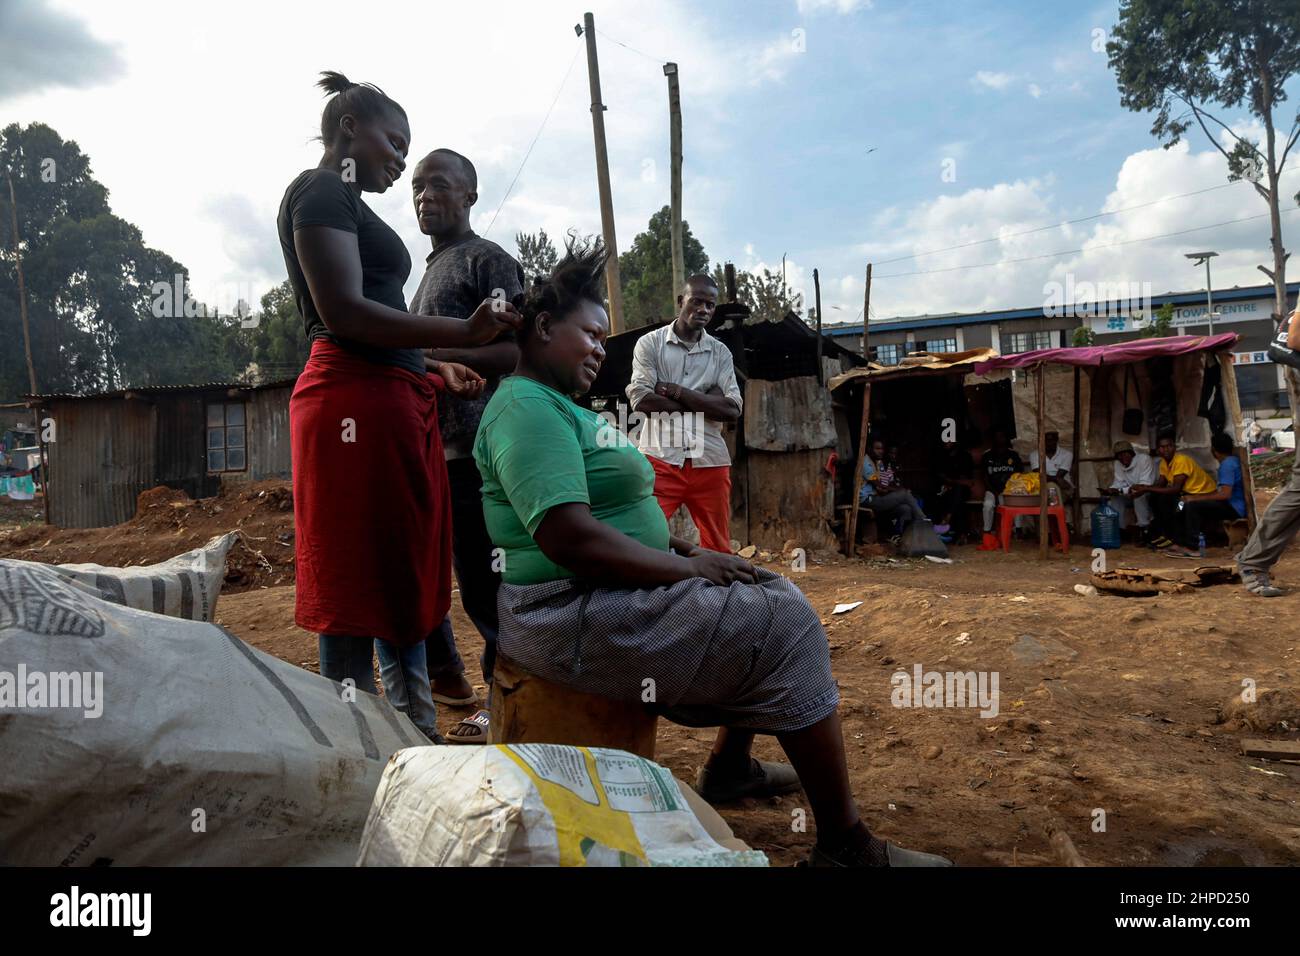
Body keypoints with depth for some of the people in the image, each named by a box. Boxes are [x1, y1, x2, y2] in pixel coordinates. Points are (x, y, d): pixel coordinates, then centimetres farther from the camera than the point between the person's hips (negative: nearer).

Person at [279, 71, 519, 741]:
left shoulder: (347, 205, 26)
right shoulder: (321, 191, -3)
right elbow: (344, 313, -16)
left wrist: (436, 373, 19)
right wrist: (466, 332, -18)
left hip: (392, 403, 10)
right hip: (356, 405, -10)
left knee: (404, 583, 11)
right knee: (357, 590, -5)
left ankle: (419, 739, 20)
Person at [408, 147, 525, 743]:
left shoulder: (488, 260, -2)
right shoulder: (429, 269, 24)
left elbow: (517, 351, -14)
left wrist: (433, 354, -20)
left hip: (470, 447, -9)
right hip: (427, 445, 9)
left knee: (482, 582, -6)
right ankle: (445, 676, 29)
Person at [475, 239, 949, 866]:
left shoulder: (560, 407, 19)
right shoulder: (527, 406, -15)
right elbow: (568, 538, -28)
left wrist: (683, 550, 6)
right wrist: (687, 567, -18)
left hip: (607, 593, 11)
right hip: (578, 616, -11)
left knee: (775, 597, 15)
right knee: (786, 627, -13)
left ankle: (729, 766, 25)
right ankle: (845, 848, -4)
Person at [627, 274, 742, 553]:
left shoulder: (720, 352, 13)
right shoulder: (650, 343, 5)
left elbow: (732, 409, -1)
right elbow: (641, 400, -10)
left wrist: (675, 391, -6)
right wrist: (704, 402, -5)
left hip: (711, 461, 4)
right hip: (661, 459, -3)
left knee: (719, 550, 8)